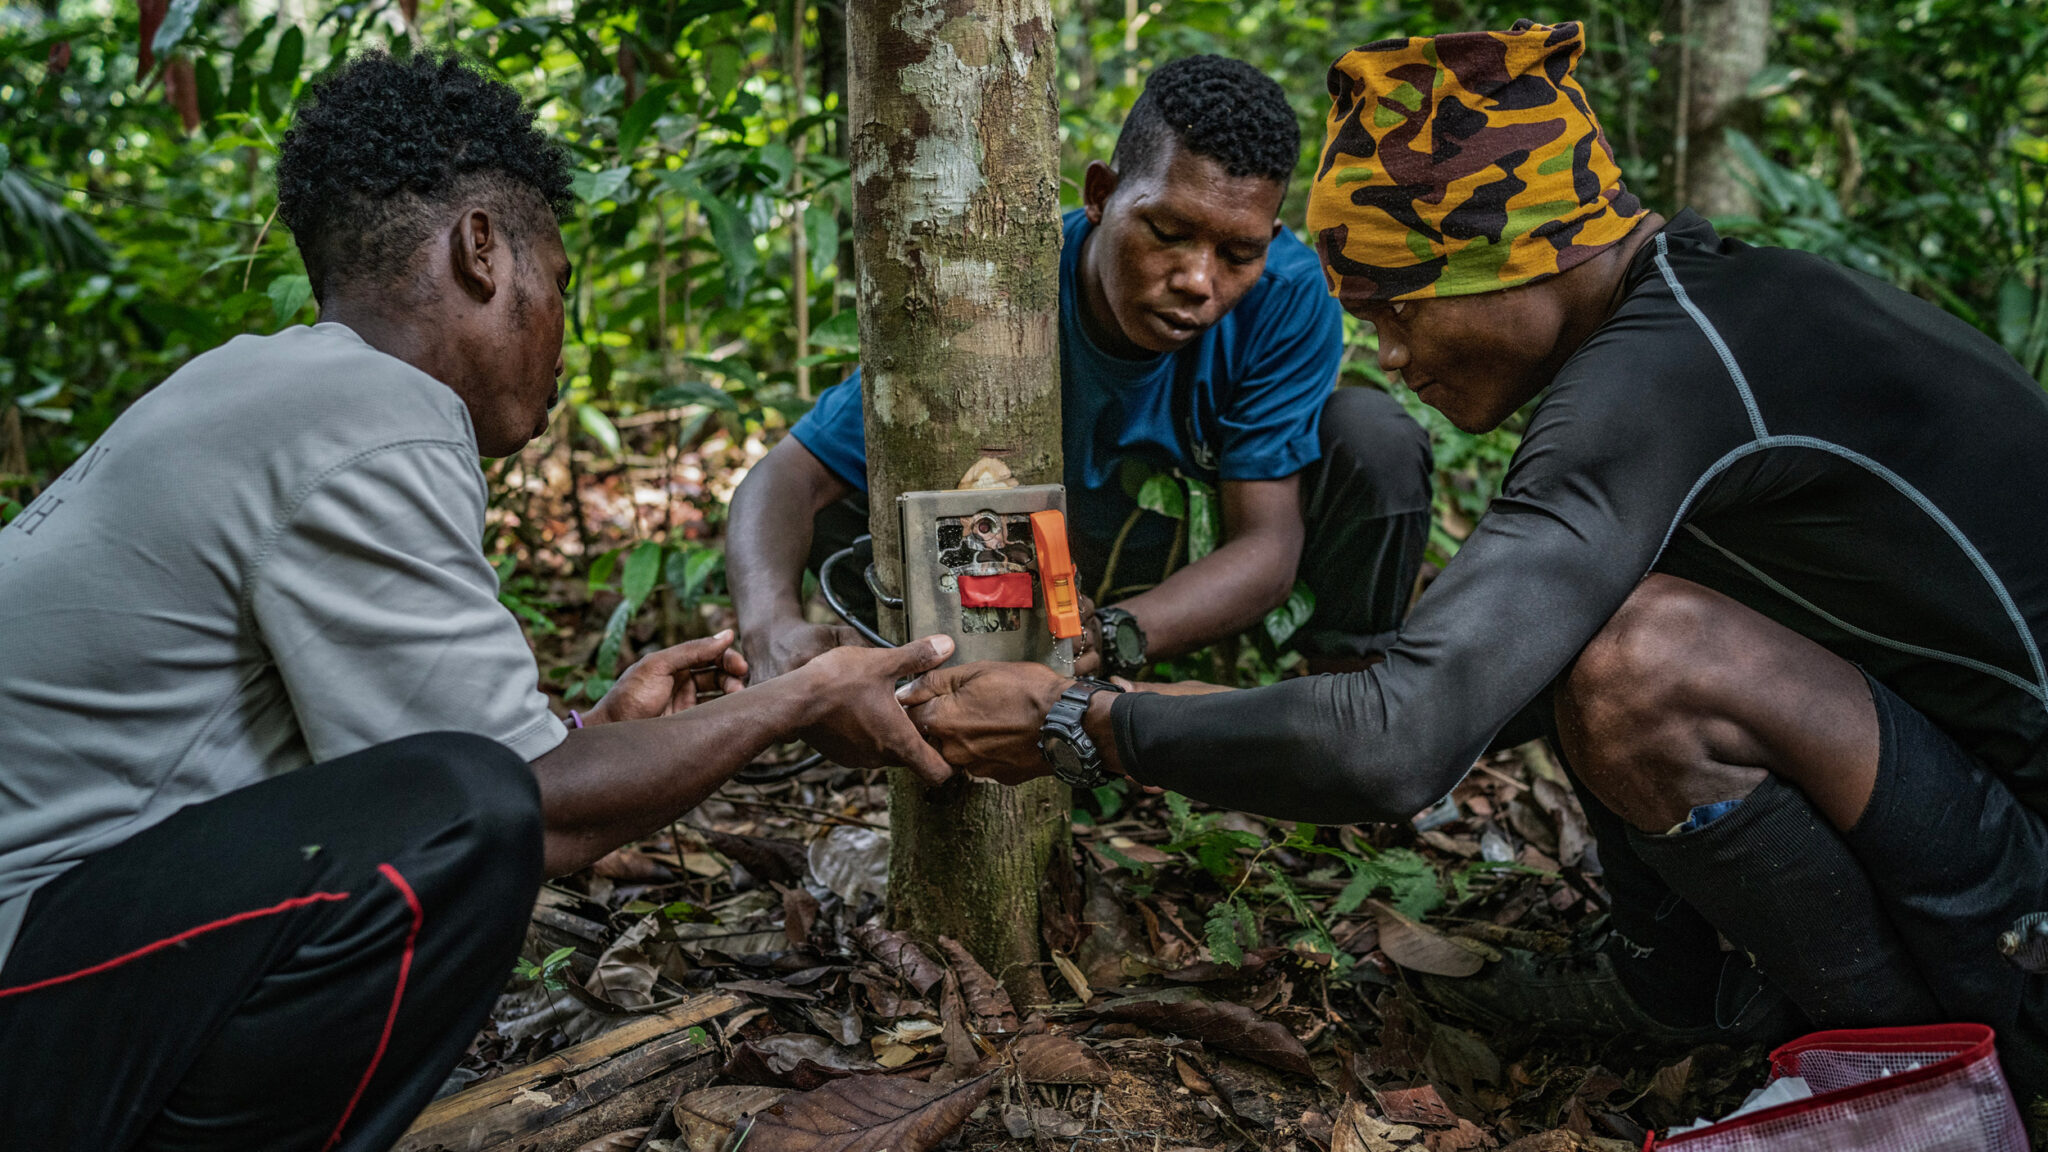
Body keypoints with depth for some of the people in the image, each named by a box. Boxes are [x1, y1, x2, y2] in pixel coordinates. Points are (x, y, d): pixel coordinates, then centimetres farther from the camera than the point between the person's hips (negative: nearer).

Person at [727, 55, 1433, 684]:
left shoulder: (1289, 297, -30)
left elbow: (1266, 545, -31)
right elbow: (791, 477, -29)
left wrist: (1103, 638, -52)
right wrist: (774, 629, -53)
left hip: (1220, 561, 0)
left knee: (1373, 436, -29)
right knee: (843, 500, -23)